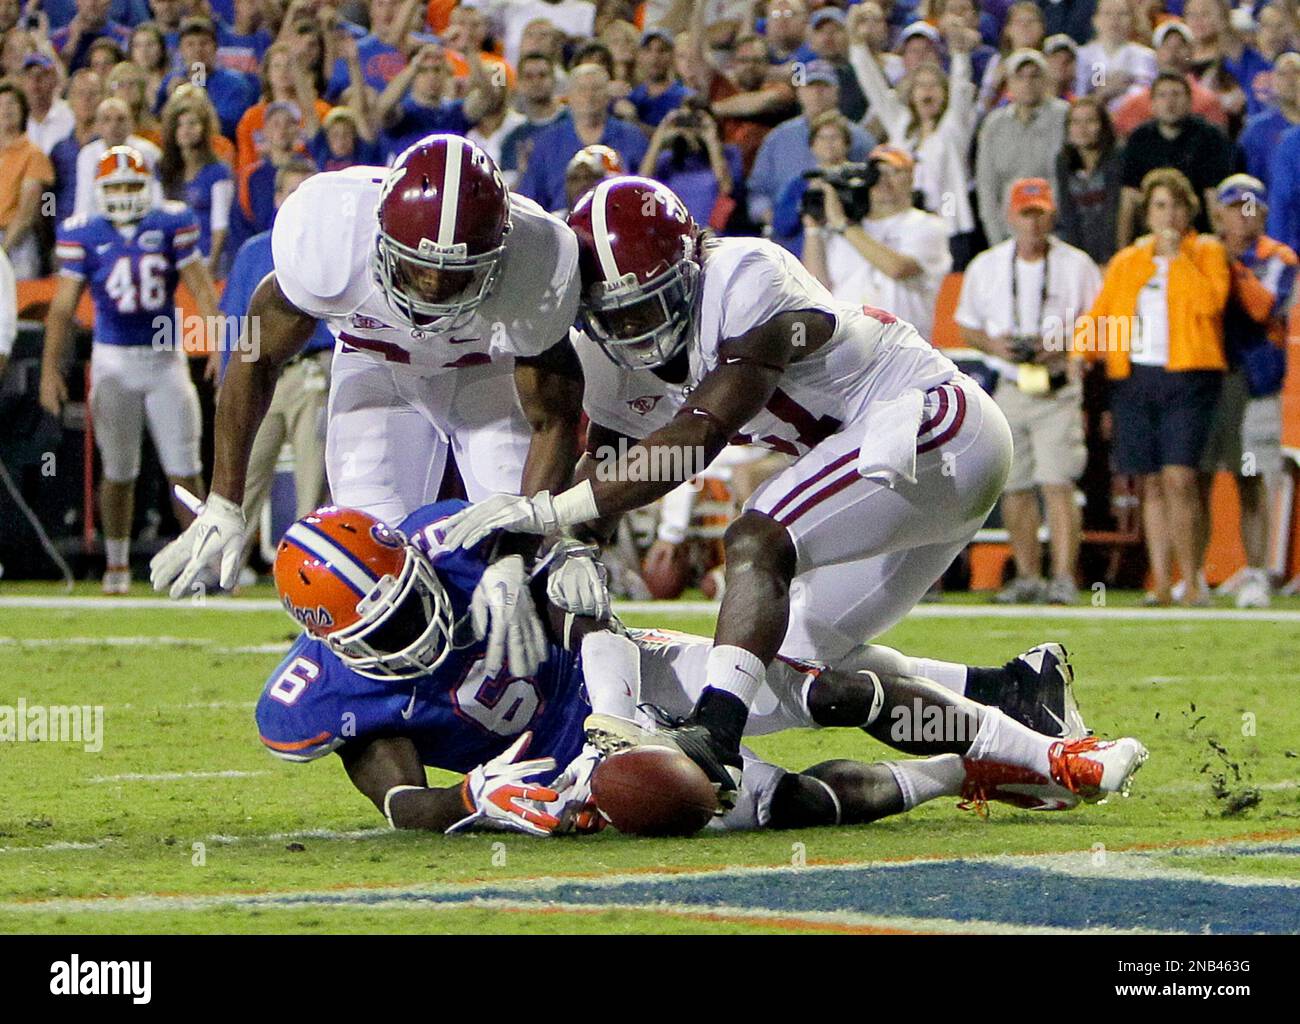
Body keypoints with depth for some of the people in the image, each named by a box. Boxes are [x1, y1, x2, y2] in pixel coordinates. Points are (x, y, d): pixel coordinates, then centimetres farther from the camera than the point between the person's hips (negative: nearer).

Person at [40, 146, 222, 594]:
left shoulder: (170, 226, -1)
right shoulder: (85, 236, -2)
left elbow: (202, 289, -1)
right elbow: (63, 305, -1)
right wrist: (50, 368, -6)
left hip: (165, 357, 0)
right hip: (113, 359, 0)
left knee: (184, 469, -2)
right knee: (118, 472, 8)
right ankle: (117, 565, 20)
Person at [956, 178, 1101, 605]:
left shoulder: (1077, 265, 1)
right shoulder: (985, 267, 9)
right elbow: (967, 329, 14)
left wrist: (1063, 345, -14)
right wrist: (994, 345, -7)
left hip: (1058, 389, -4)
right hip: (1009, 389, 4)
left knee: (1057, 484, -14)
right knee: (1014, 488, 7)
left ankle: (1064, 578, -18)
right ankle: (1027, 576, 18)